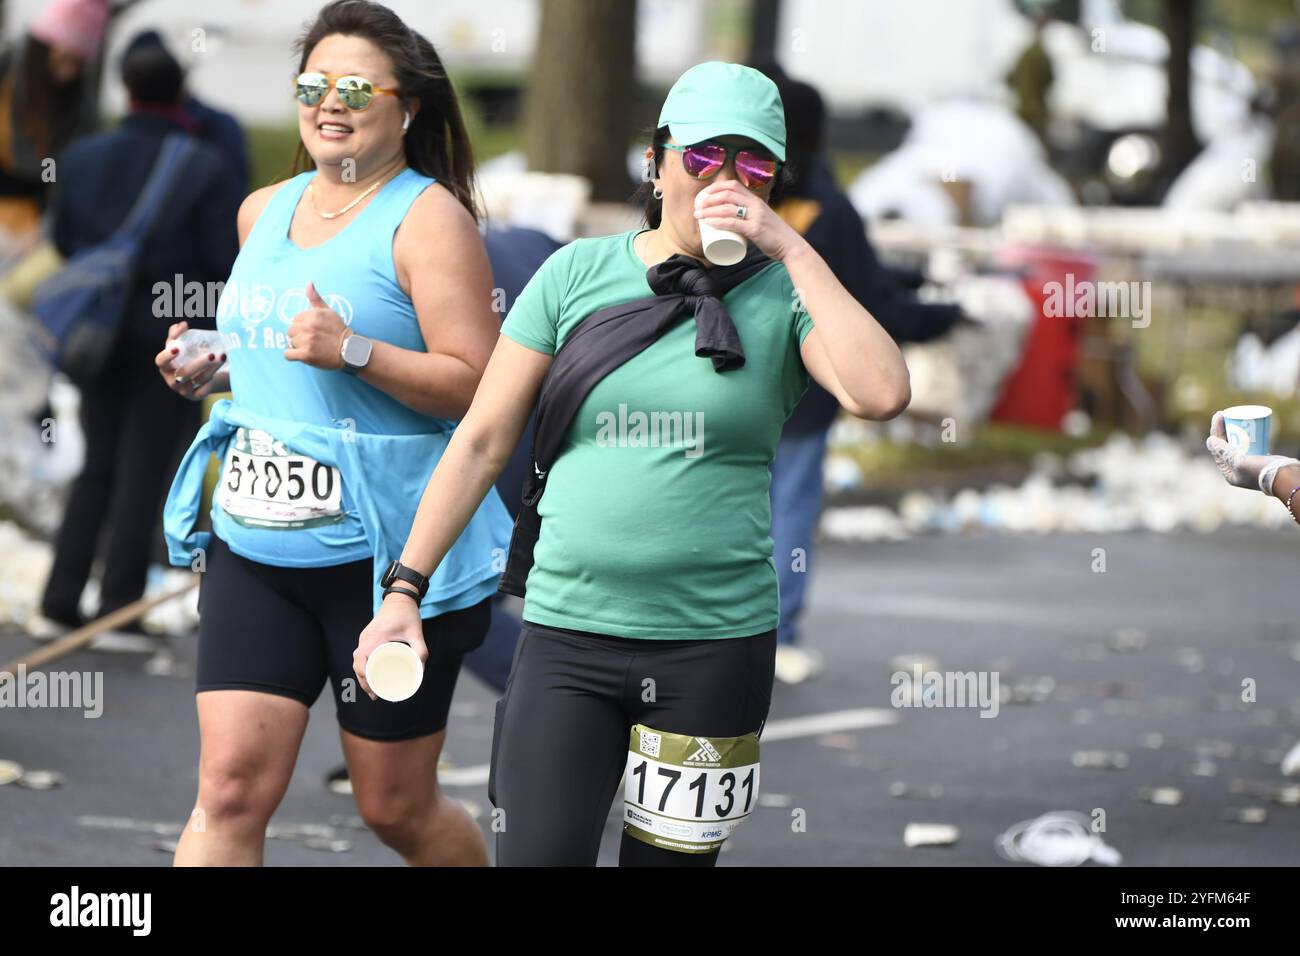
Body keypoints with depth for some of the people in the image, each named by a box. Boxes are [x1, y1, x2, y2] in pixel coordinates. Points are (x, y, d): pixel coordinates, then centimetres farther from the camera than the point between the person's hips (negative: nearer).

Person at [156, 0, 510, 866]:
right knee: (231, 790, -6)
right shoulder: (264, 212, 12)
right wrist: (208, 372, 7)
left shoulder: (428, 219, -8)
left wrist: (354, 350, -26)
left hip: (388, 554, -5)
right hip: (253, 546, 5)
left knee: (397, 807, 7)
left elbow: (479, 385, -15)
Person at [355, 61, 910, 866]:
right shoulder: (577, 275, 4)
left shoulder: (780, 295, 0)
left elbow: (881, 395, -19)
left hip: (715, 642, 0)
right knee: (538, 855, -10)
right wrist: (404, 590, 1)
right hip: (568, 634, 0)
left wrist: (791, 250, -14)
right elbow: (483, 443, 6)